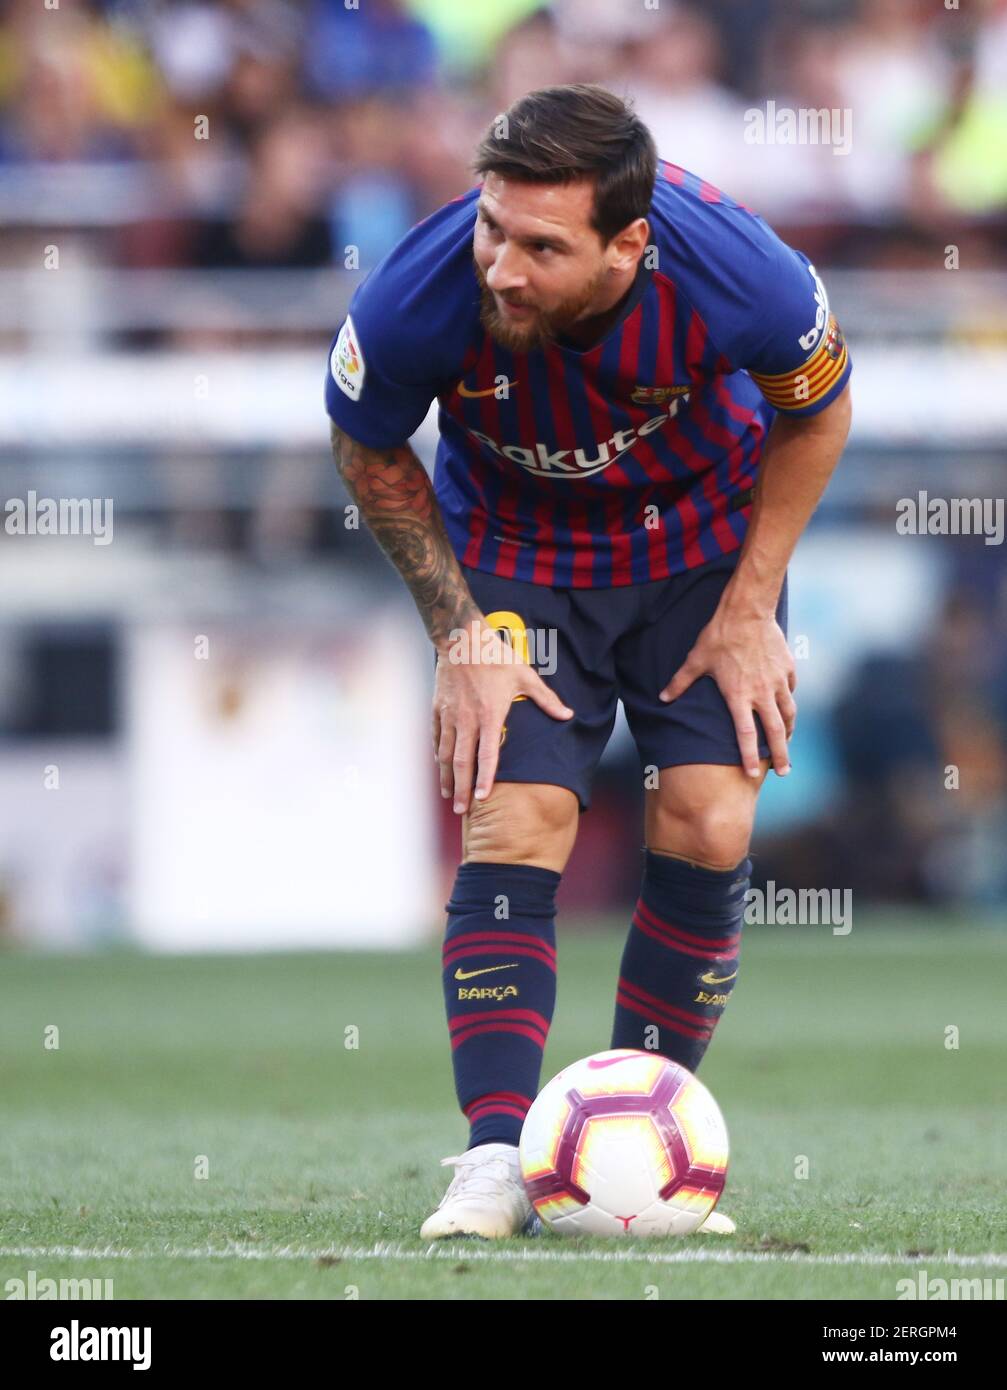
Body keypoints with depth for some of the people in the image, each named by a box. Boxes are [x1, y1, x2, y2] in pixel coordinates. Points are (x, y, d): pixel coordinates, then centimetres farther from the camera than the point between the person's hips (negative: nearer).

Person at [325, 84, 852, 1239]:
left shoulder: (741, 278, -35)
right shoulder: (420, 300, -33)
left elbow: (817, 413, -9)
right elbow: (370, 458, -9)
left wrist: (751, 608, -9)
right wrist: (461, 634, -11)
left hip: (704, 540, 1)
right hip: (515, 552, 0)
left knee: (709, 828, -11)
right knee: (514, 824, -17)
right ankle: (496, 1157, -17)